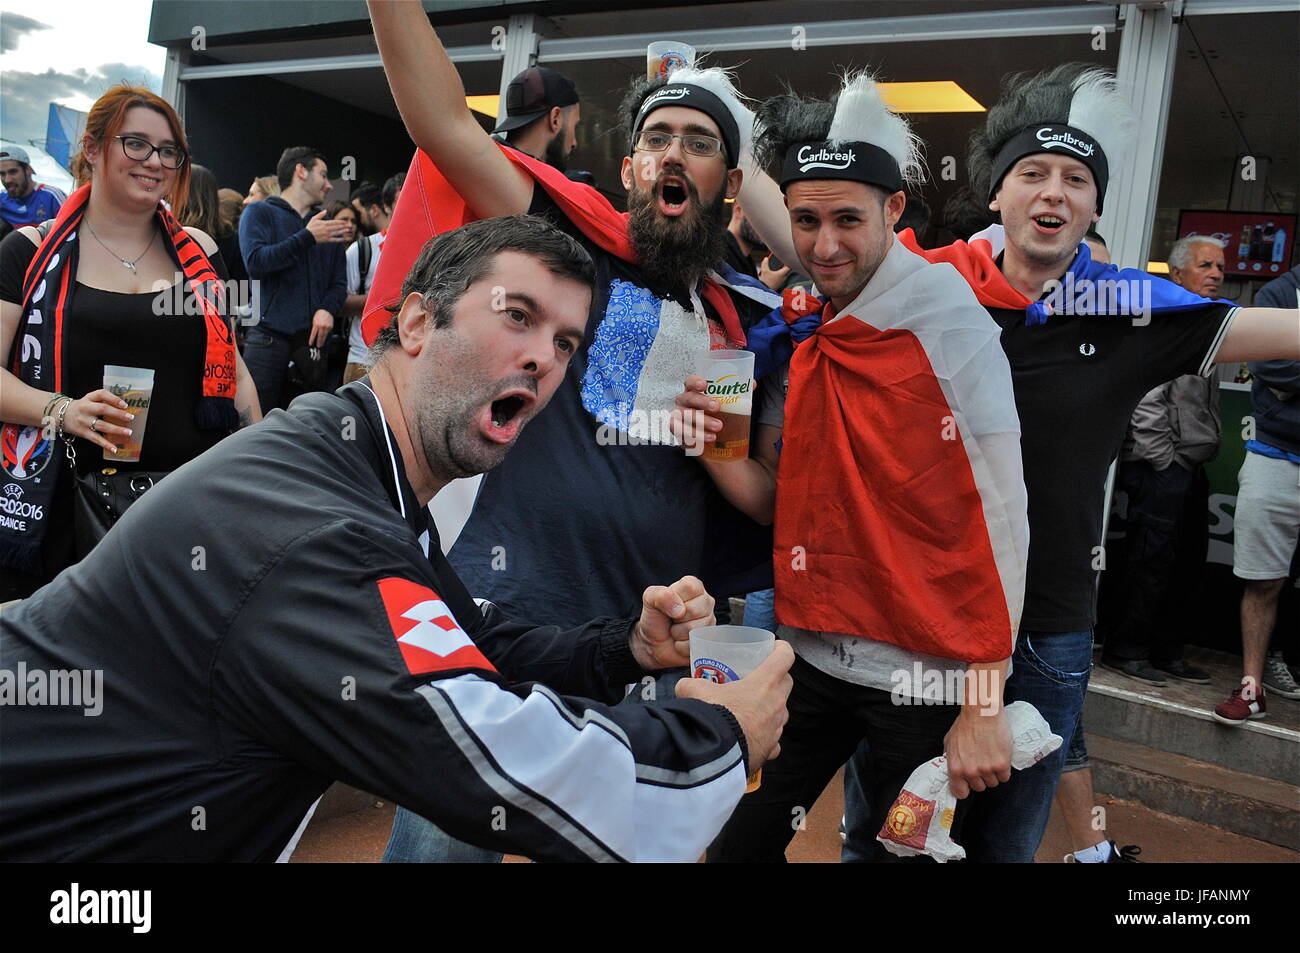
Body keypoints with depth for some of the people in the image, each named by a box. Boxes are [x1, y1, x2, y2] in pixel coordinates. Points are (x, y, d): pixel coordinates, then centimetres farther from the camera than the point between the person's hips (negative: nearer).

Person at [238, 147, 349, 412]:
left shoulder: (327, 225, 21)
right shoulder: (260, 213, 8)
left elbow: (339, 281, 15)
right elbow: (255, 263, -9)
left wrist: (327, 309, -6)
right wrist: (307, 238, -10)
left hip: (313, 340, 4)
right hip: (268, 337, -4)